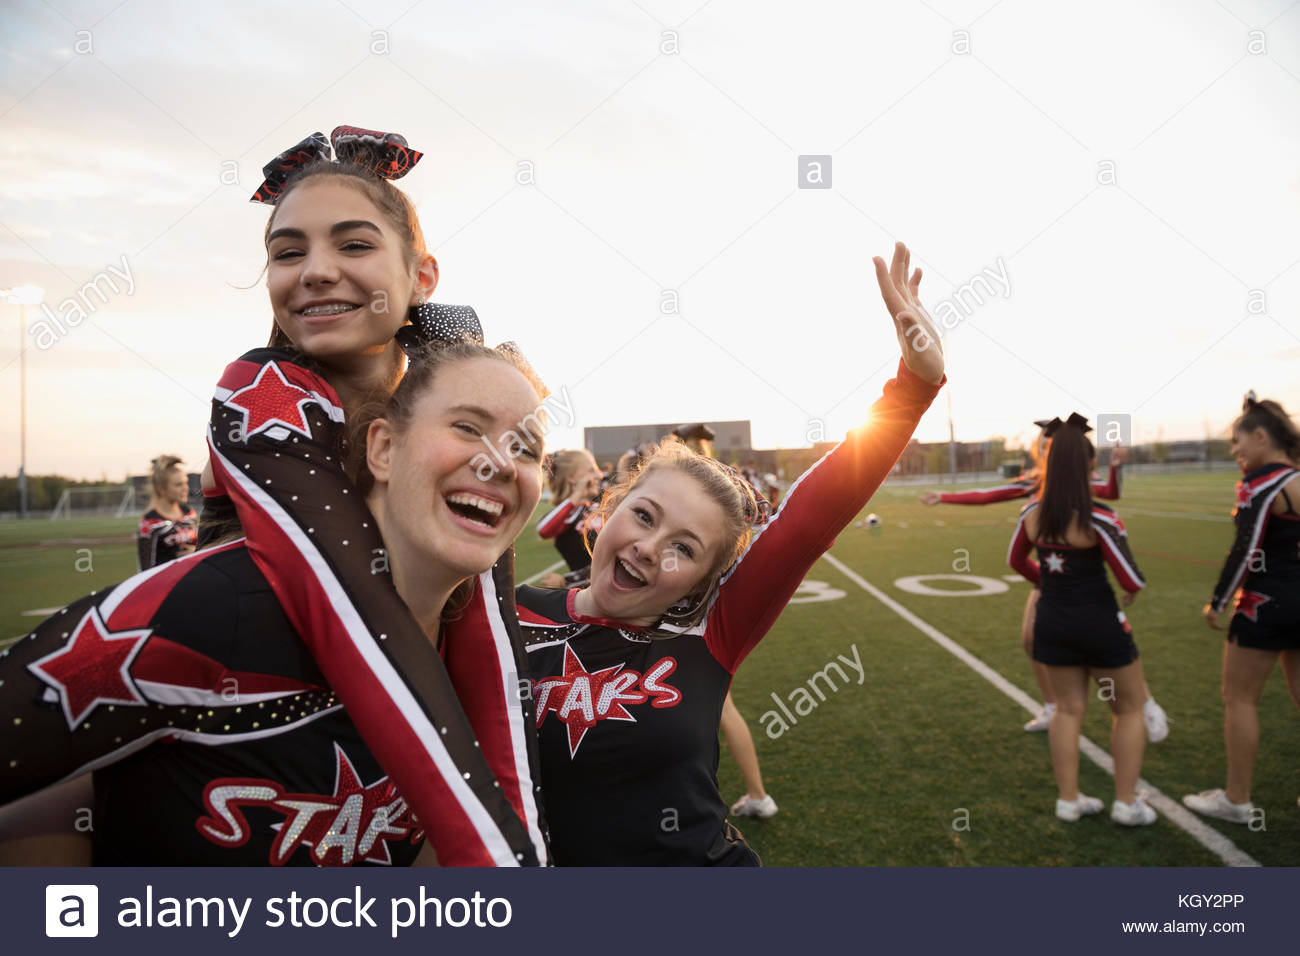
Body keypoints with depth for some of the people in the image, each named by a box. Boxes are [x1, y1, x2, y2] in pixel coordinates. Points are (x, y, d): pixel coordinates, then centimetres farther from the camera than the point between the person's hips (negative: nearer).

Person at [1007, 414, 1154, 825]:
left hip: (1052, 619, 5)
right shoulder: (1098, 518, -21)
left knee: (1068, 709, 17)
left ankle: (1068, 799, 24)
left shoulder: (1032, 513, -4)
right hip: (1098, 622, -5)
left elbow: (1016, 559, 12)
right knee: (1129, 709, 16)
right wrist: (1133, 591, 5)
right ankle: (1126, 803, 22)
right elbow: (1132, 581, -19)